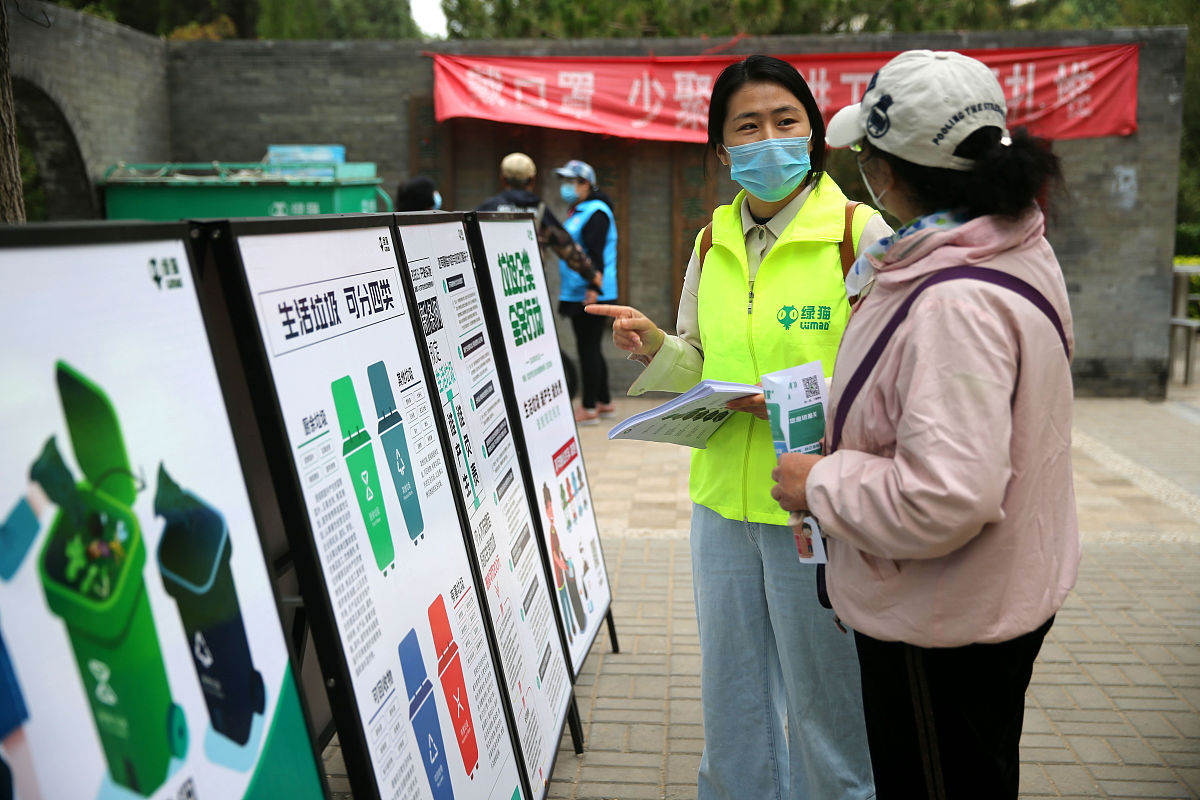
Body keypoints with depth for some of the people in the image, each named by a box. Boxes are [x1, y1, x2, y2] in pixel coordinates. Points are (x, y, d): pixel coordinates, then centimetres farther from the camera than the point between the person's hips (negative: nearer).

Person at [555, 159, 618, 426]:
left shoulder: (595, 212, -12)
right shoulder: (576, 211, 19)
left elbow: (596, 254, -21)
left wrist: (594, 286, -28)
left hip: (590, 295, -10)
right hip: (575, 294, 10)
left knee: (588, 348, -6)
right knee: (590, 348, 15)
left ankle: (589, 408, -1)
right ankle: (604, 402, 24)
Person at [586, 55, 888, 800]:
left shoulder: (859, 232, -8)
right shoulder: (711, 243, 7)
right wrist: (656, 348, -6)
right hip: (724, 502, 5)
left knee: (827, 706, 12)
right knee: (731, 706, 19)